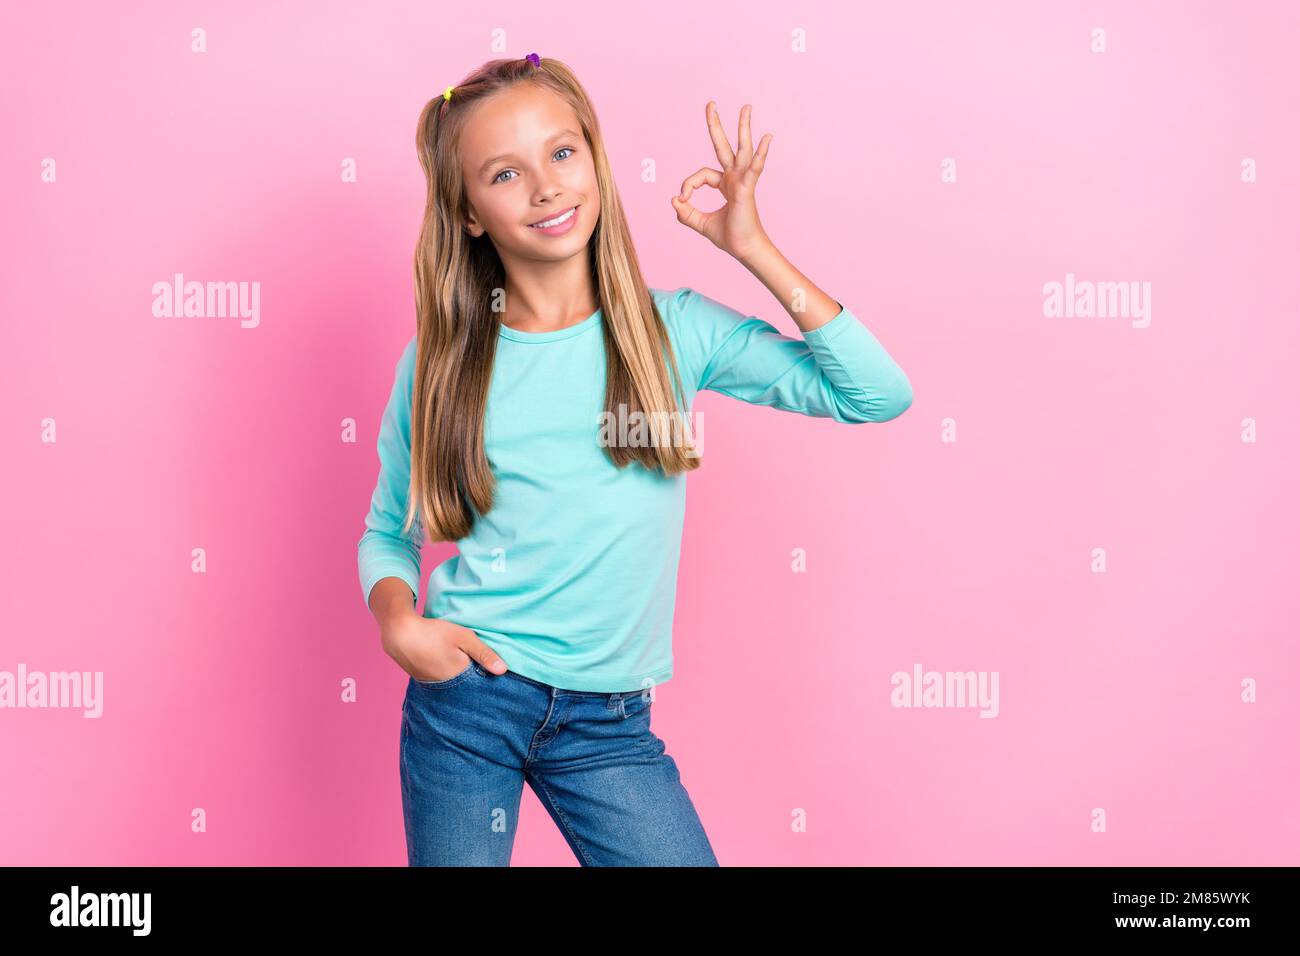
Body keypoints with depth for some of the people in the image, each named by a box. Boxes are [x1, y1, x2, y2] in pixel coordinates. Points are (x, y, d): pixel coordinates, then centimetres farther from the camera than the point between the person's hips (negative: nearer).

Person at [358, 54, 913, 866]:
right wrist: (399, 621, -12)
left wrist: (754, 250, -8)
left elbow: (879, 394, -7)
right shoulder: (440, 364, -1)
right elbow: (387, 532, 9)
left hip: (610, 722, 1)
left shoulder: (675, 330, -1)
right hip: (465, 700, 0)